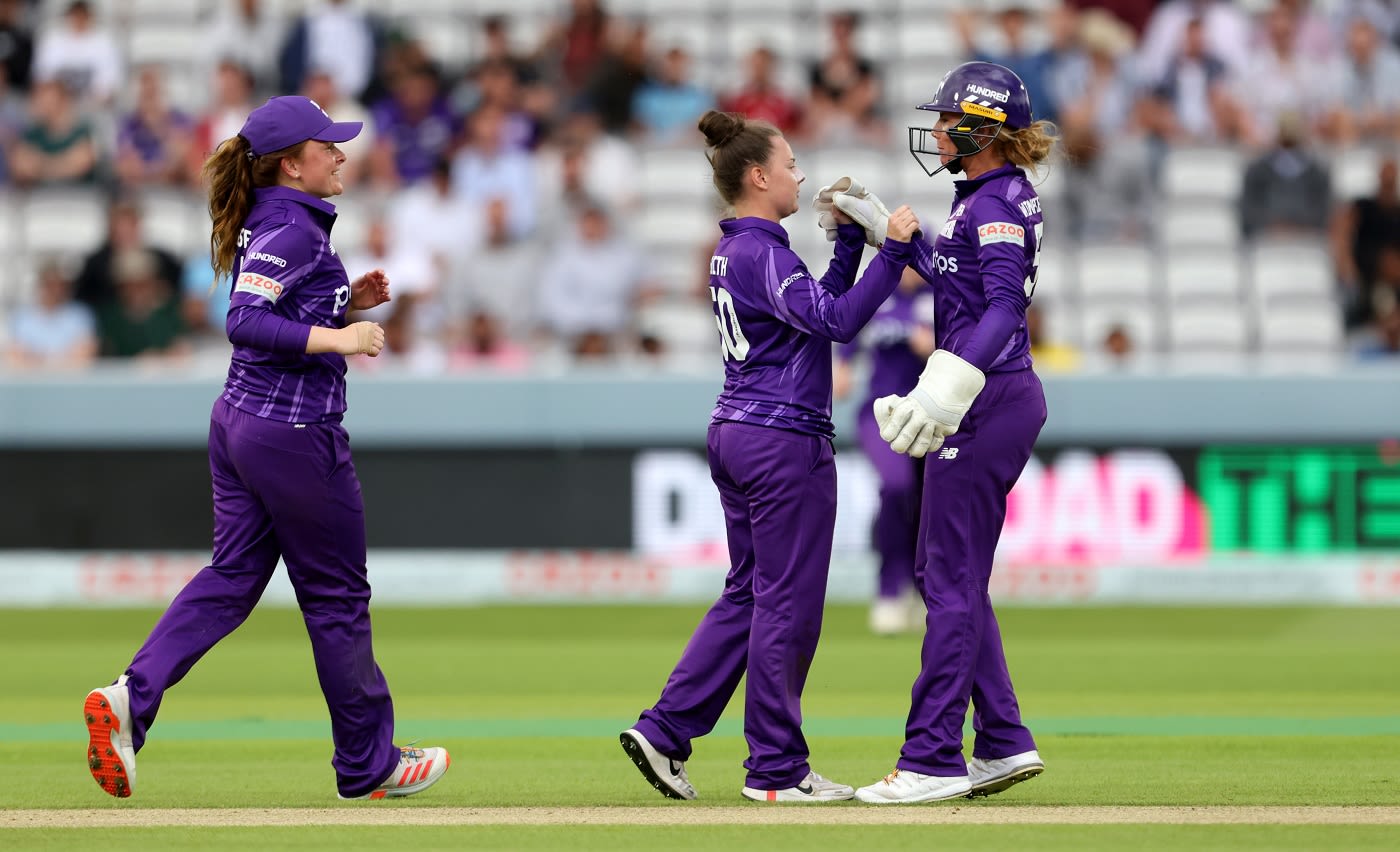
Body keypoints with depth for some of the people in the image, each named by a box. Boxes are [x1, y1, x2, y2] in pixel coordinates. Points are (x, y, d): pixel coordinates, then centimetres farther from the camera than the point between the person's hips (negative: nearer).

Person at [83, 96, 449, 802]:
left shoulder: (270, 223, 12)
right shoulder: (293, 229, -17)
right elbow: (245, 321, -28)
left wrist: (348, 301, 12)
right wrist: (334, 336, -32)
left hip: (238, 423, 9)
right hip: (296, 437, -9)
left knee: (231, 577, 8)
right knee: (336, 596, 3)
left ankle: (129, 698, -9)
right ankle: (367, 763, 14)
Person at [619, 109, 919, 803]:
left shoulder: (733, 251, 14)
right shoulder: (763, 253, -15)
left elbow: (822, 300, 19)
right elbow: (837, 320, -24)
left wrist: (850, 236, 14)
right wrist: (892, 249, -22)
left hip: (735, 434, 10)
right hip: (784, 440, -10)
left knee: (748, 594, 15)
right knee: (788, 602, -2)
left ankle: (665, 732, 10)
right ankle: (775, 769, 4)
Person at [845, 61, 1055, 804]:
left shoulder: (996, 204, -16)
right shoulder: (992, 197, 14)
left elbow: (1004, 304, -30)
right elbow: (943, 267, 30)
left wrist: (946, 388, -39)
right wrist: (876, 222, 25)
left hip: (987, 404, -10)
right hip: (998, 401, 10)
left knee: (953, 579, -6)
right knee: (941, 570, 15)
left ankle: (933, 761, -3)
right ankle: (1004, 742, 17)